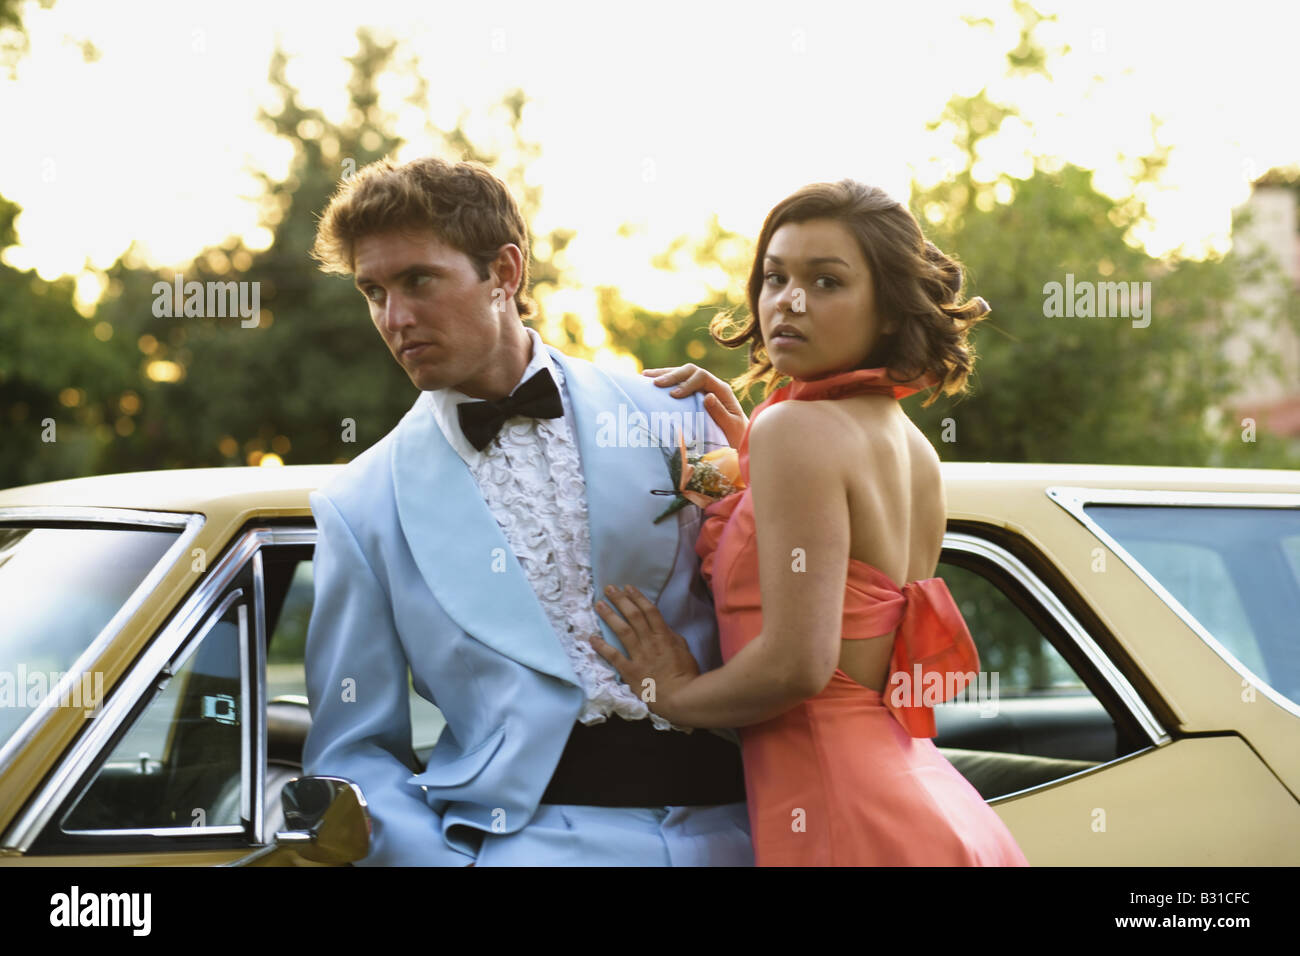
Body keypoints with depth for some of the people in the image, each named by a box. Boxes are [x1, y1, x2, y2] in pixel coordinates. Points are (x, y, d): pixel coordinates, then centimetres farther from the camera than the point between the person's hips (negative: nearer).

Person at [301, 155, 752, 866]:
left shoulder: (677, 416, 9)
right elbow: (351, 753, 8)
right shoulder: (363, 507, 8)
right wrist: (445, 860, -7)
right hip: (528, 835, -1)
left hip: (721, 827, 1)